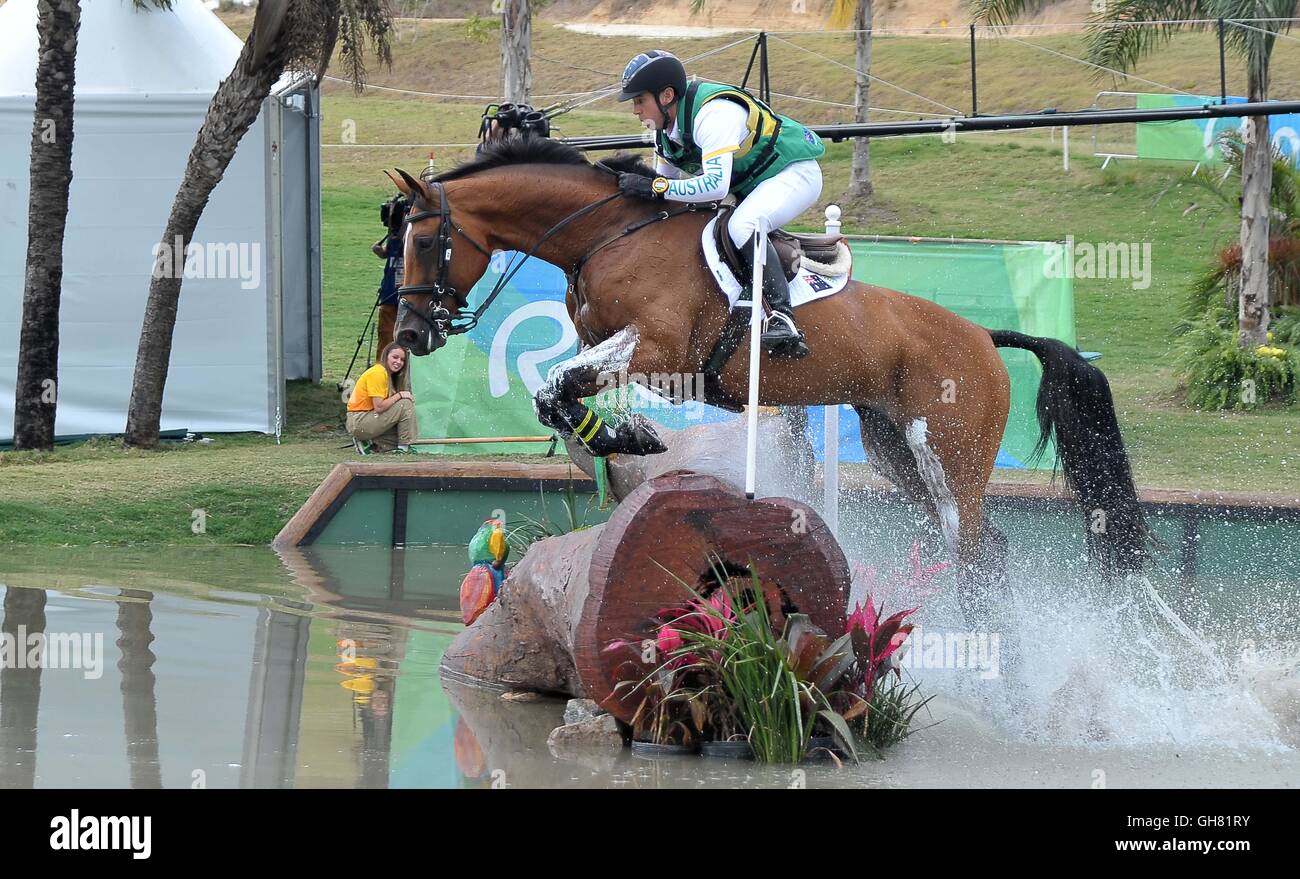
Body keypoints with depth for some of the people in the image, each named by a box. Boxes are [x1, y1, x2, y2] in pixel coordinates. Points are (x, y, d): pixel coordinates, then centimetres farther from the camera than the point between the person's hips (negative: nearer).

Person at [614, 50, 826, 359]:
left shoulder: (713, 113, -31)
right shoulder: (667, 125, 0)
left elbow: (716, 185, -39)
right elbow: (665, 177, 11)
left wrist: (655, 187, -37)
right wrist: (629, 178, -7)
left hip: (795, 174, -11)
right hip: (752, 183, 11)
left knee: (741, 226, -35)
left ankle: (783, 317, -40)